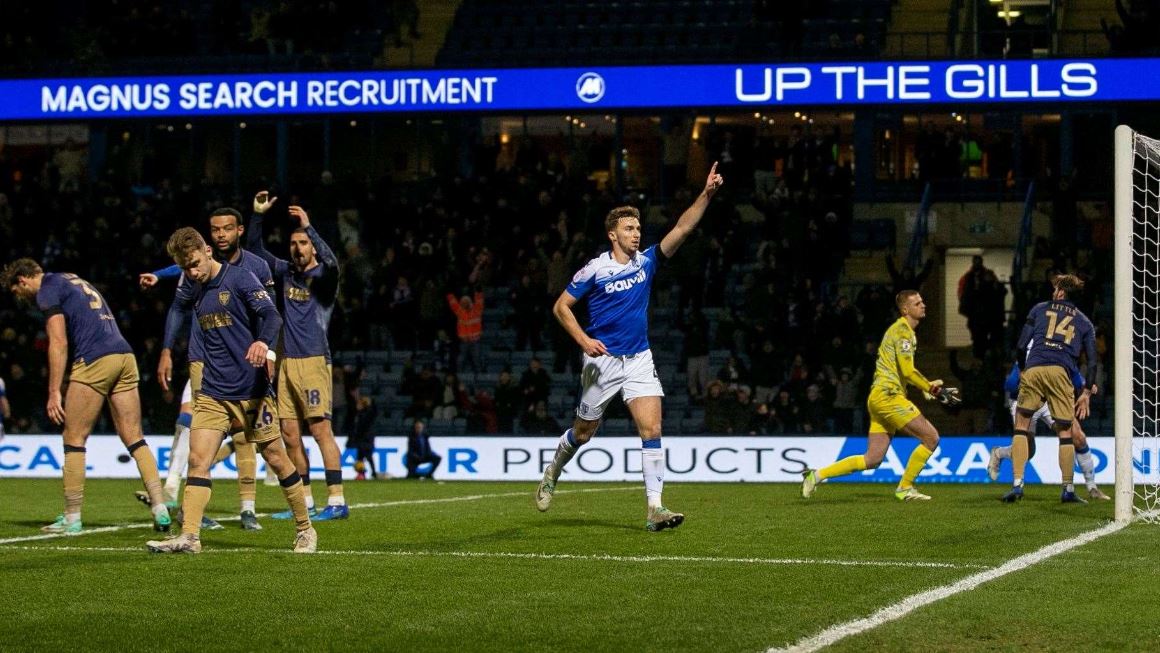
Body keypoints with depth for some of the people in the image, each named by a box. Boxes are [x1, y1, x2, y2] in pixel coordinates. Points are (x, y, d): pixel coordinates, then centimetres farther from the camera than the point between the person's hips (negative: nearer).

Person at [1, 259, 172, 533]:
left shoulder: (47, 290, 2)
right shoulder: (75, 282, 28)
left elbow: (58, 343, -8)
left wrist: (54, 392, -9)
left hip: (94, 361, -8)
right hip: (125, 356, 8)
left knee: (74, 439, 2)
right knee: (134, 438, 6)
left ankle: (72, 518, 4)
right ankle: (160, 509, -3)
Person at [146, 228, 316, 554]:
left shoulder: (240, 278, -9)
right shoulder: (195, 291, 10)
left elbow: (271, 315, -23)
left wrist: (263, 342, -40)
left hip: (252, 390, -5)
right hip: (212, 392, 5)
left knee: (276, 458, 3)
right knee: (197, 460, -9)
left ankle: (305, 529, 18)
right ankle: (189, 537, -13)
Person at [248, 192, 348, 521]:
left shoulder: (322, 276, -2)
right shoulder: (286, 272, 15)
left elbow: (331, 262, -25)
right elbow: (254, 250, 17)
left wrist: (308, 227, -25)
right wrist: (258, 215, 5)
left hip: (314, 360, -7)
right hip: (286, 361, 7)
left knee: (321, 429, -11)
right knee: (289, 433, 6)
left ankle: (337, 501, -11)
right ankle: (305, 503, 12)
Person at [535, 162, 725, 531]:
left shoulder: (646, 262, 1)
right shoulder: (594, 270, -8)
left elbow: (683, 228, -8)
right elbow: (561, 306, -3)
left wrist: (706, 194, -21)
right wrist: (584, 339, -17)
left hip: (639, 359, 3)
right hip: (601, 361, -3)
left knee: (651, 428, -13)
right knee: (584, 432, 11)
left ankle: (655, 509, -16)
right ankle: (552, 473, 41)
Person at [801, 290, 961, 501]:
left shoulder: (902, 329, 22)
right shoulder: (903, 330, -10)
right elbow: (908, 371, -18)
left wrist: (929, 387, 17)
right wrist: (931, 388, -9)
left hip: (879, 398, 10)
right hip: (888, 396, -10)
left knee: (872, 460, 6)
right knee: (931, 438, -7)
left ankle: (817, 475, 6)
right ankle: (904, 488, 2)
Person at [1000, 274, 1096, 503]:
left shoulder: (1039, 309, 20)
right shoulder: (1084, 322, 22)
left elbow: (1021, 345, 11)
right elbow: (1092, 361, 14)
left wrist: (1022, 370, 27)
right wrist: (1087, 392, 21)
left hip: (1033, 369, 0)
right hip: (1061, 372, 0)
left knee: (1021, 426, 8)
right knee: (1065, 432, 8)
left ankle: (1017, 484, -4)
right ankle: (1068, 490, 5)